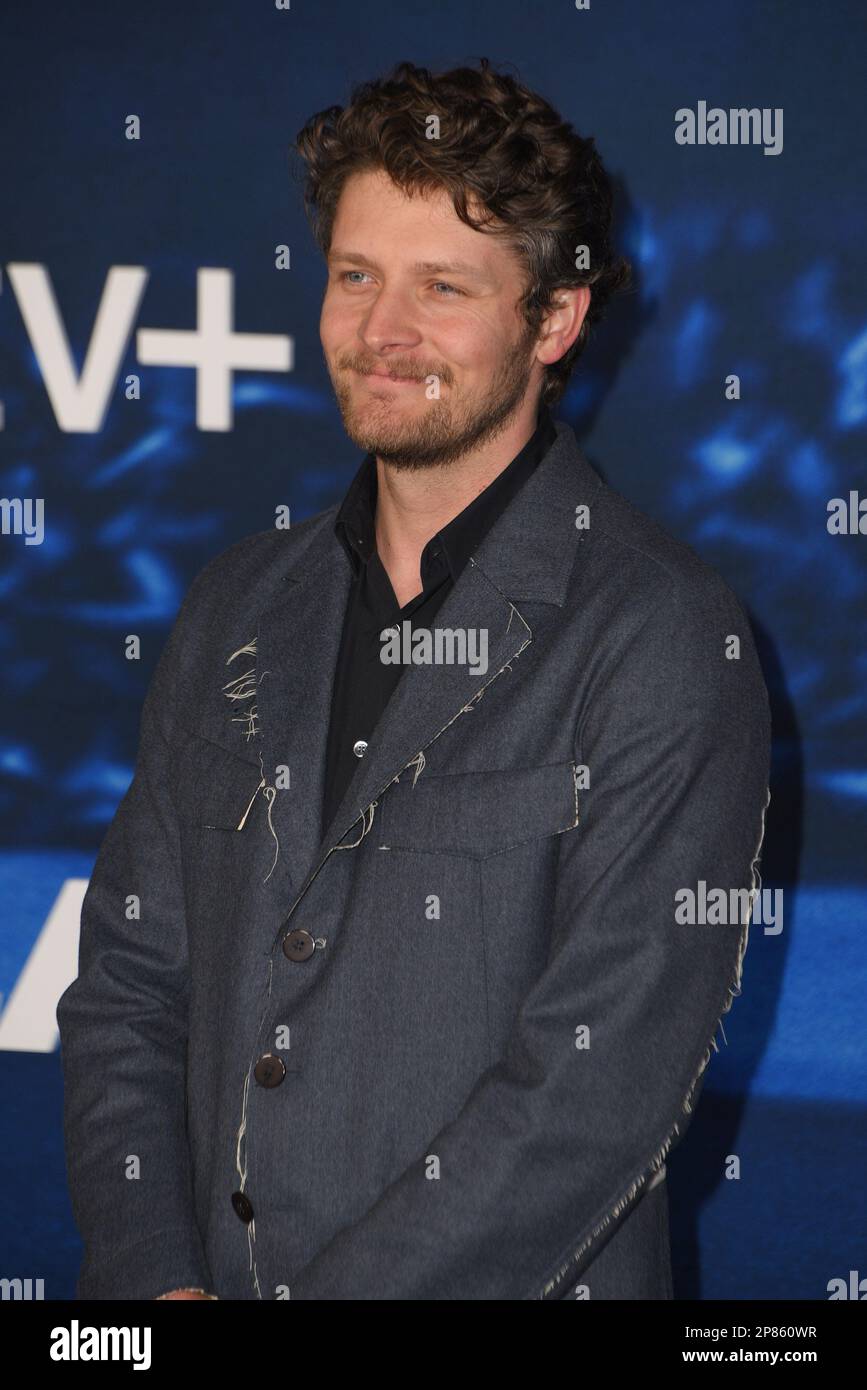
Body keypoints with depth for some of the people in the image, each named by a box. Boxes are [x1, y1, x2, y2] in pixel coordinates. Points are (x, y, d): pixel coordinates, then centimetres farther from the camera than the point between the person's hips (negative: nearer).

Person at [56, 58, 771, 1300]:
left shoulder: (664, 639, -9)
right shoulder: (240, 608, 10)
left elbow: (605, 1079, -15)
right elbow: (129, 984, 10)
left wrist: (332, 1296, -17)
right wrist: (155, 1280, -4)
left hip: (499, 1290, -4)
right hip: (213, 1272, 5)